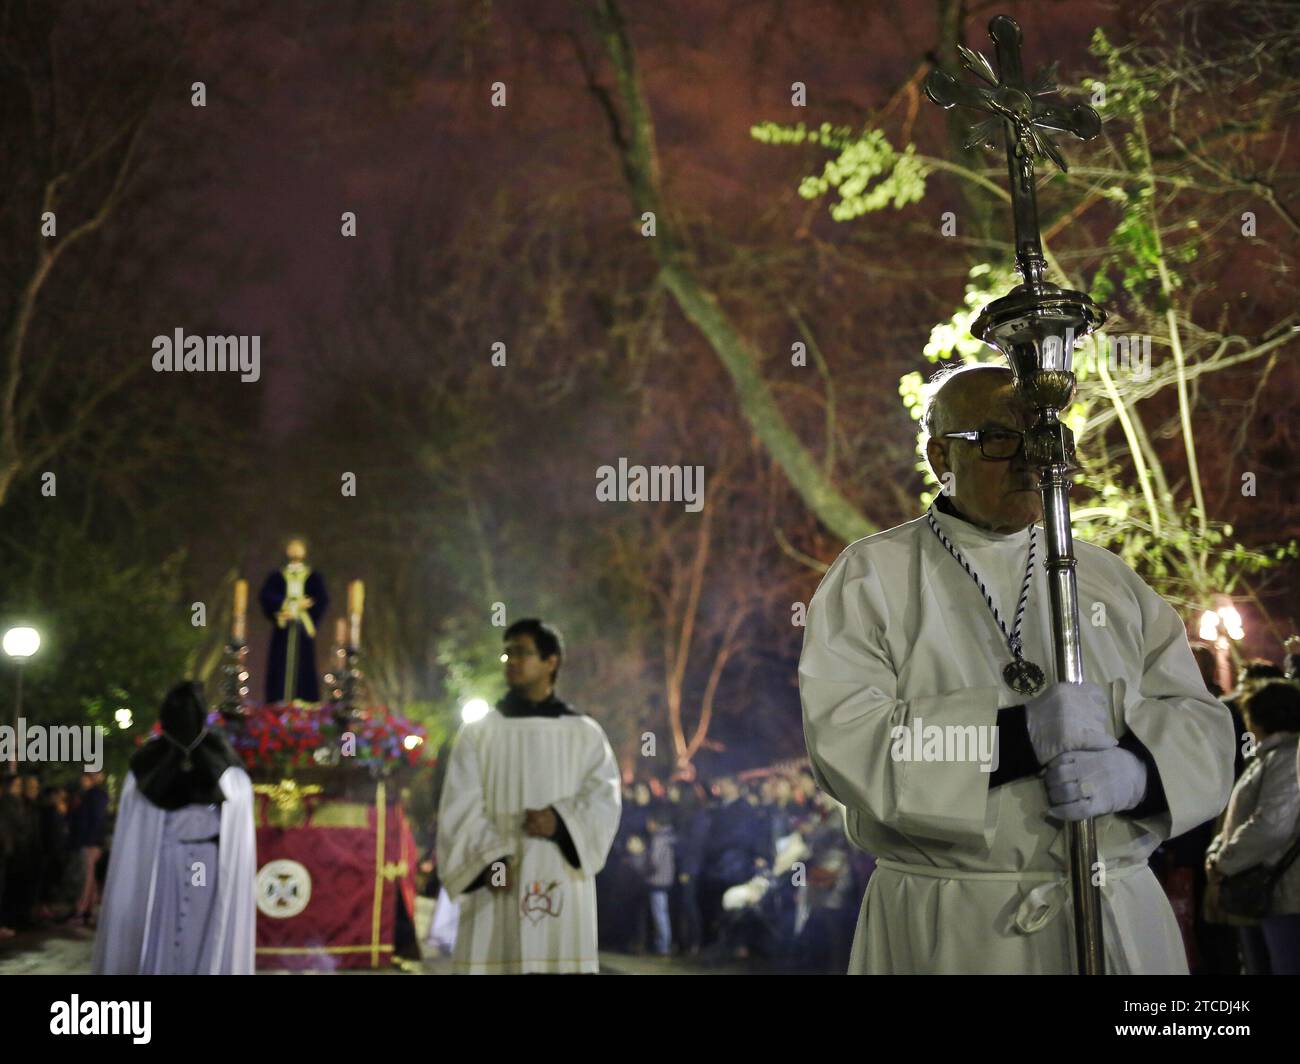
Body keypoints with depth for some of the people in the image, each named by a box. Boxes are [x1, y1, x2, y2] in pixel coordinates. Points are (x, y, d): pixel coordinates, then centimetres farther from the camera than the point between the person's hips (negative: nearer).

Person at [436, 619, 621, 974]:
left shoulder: (585, 734, 11)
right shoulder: (477, 734, 9)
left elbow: (604, 798, 1)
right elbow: (460, 807, 0)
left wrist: (560, 821, -17)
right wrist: (488, 860, -15)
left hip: (562, 888, 0)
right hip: (496, 890, 0)